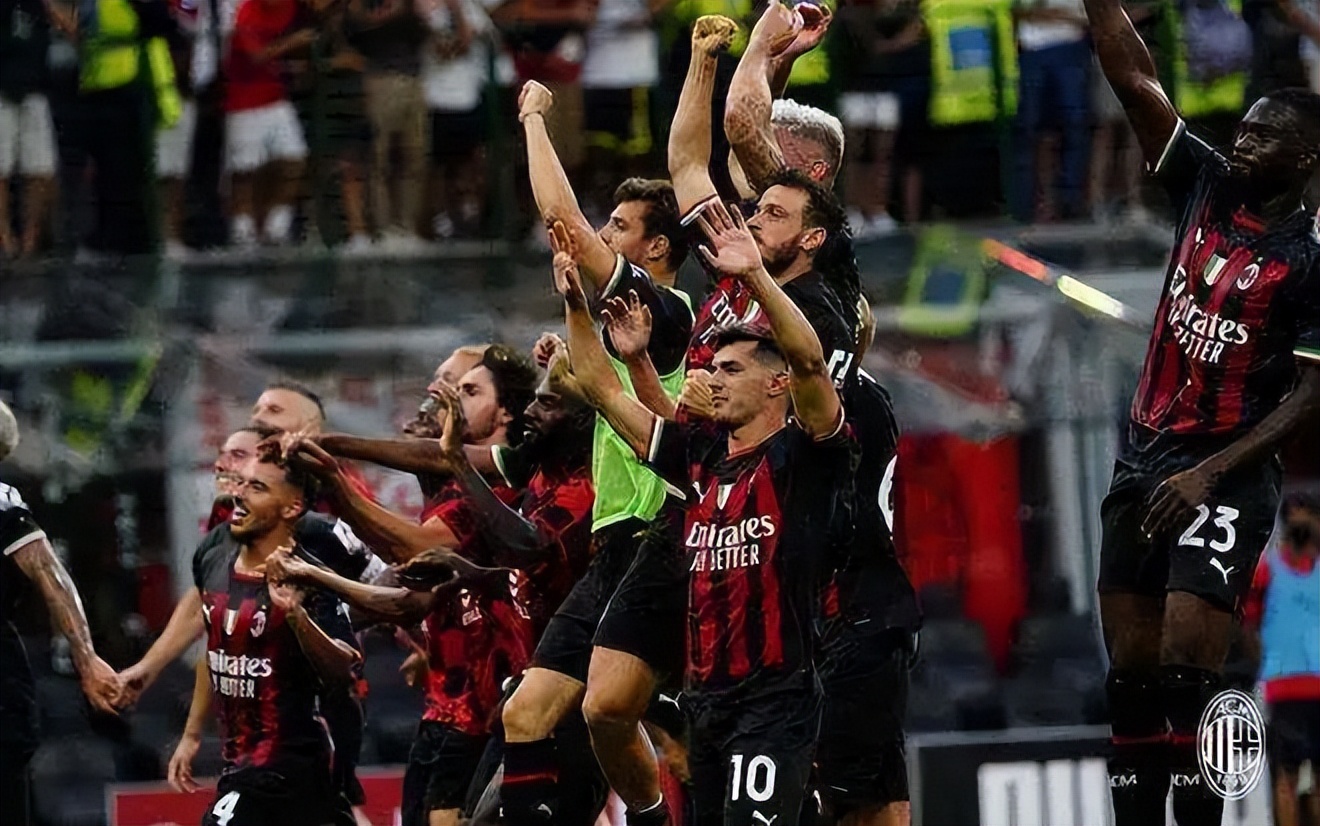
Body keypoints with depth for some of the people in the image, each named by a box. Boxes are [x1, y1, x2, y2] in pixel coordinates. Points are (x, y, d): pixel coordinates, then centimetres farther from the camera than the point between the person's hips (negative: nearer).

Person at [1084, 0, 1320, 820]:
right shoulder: (1208, 187, 7)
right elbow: (1132, 76, 5)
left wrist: (1210, 473, -19)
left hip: (1227, 476, -6)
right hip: (1143, 457, 6)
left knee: (1187, 670, -16)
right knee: (1132, 674, 5)